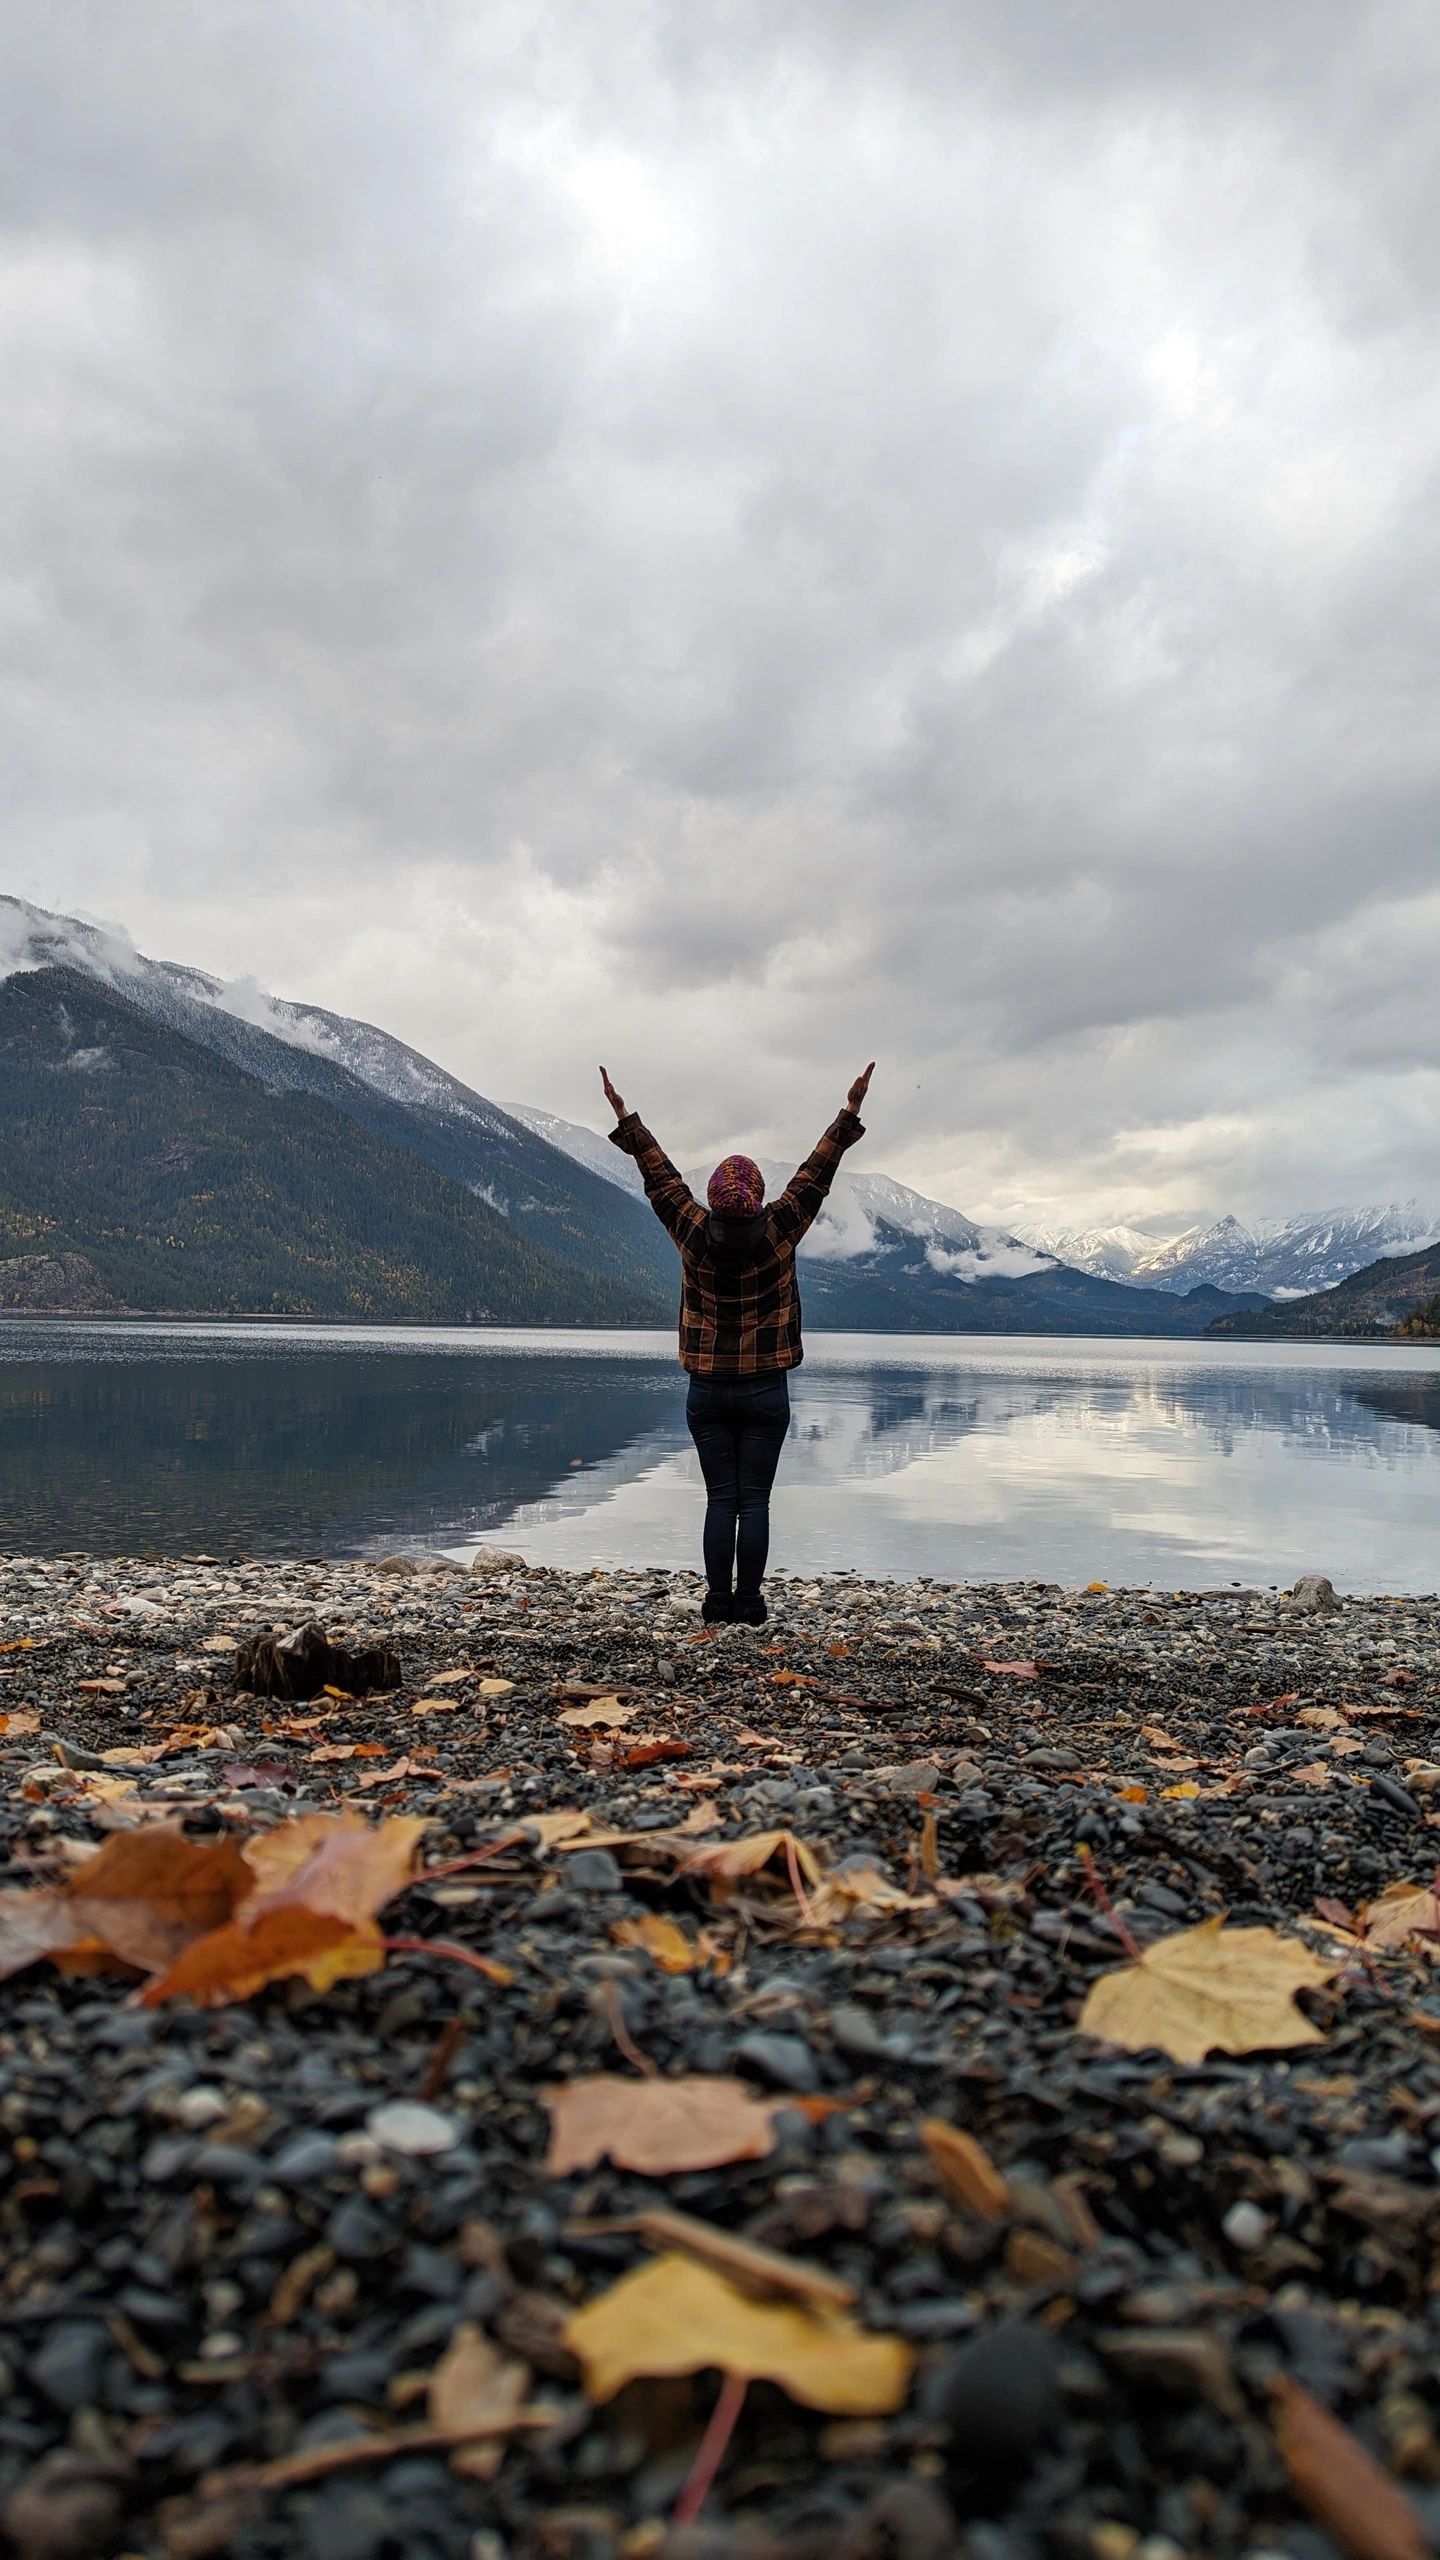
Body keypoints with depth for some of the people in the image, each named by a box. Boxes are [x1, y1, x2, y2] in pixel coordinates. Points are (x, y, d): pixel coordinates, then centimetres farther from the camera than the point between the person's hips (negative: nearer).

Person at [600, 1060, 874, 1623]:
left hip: (707, 1392, 2)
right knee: (754, 1501, 2)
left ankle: (718, 1602, 6)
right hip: (765, 1391, -1)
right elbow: (817, 1173, -1)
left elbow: (660, 1175, 6)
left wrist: (625, 1119, 16)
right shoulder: (778, 1232, -8)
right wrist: (850, 1112, 5)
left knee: (720, 1500, 6)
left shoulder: (692, 1232, -5)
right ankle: (749, 1604, 4)